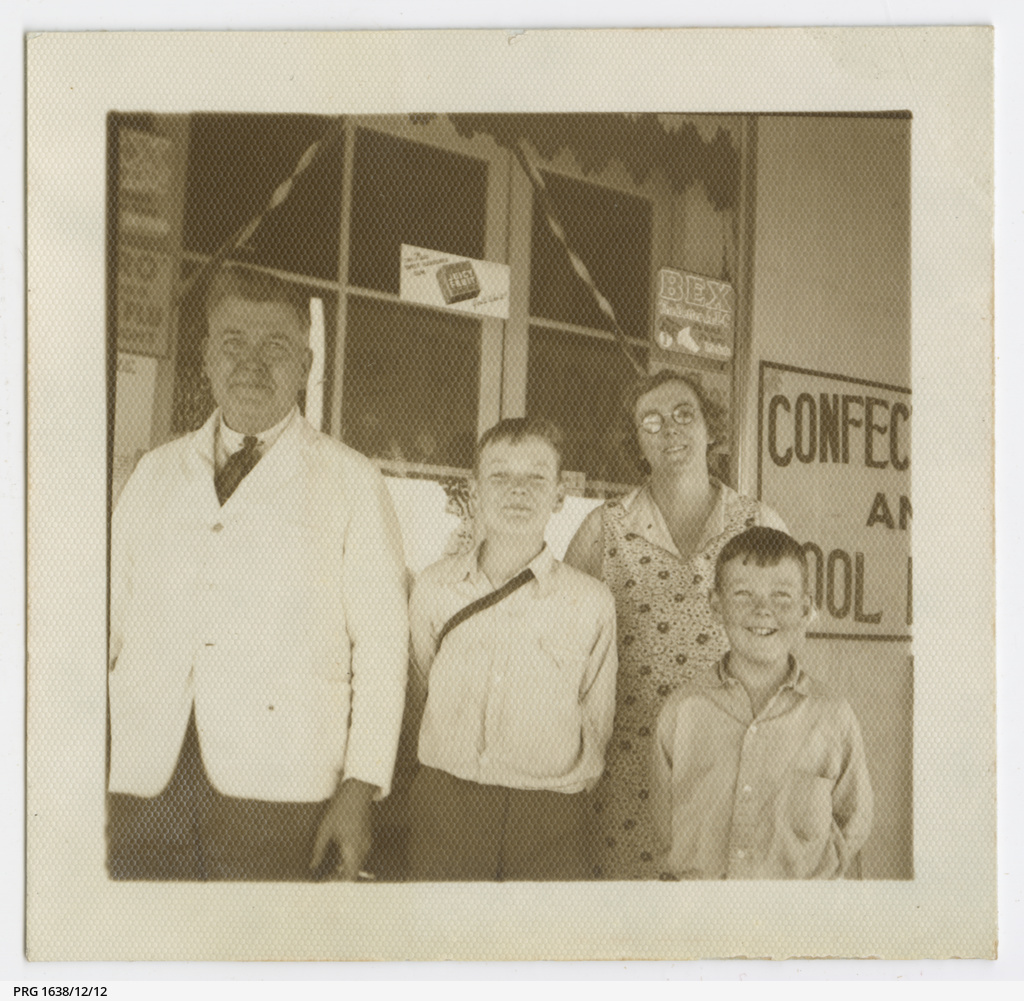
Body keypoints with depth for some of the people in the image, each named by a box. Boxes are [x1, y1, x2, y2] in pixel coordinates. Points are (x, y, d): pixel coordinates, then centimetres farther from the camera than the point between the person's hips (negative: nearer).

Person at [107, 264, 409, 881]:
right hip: (141, 782, 3)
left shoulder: (350, 482, 4)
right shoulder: (156, 473, 16)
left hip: (273, 789, -3)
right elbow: (109, 615, 13)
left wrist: (360, 789, -9)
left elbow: (383, 642, -1)